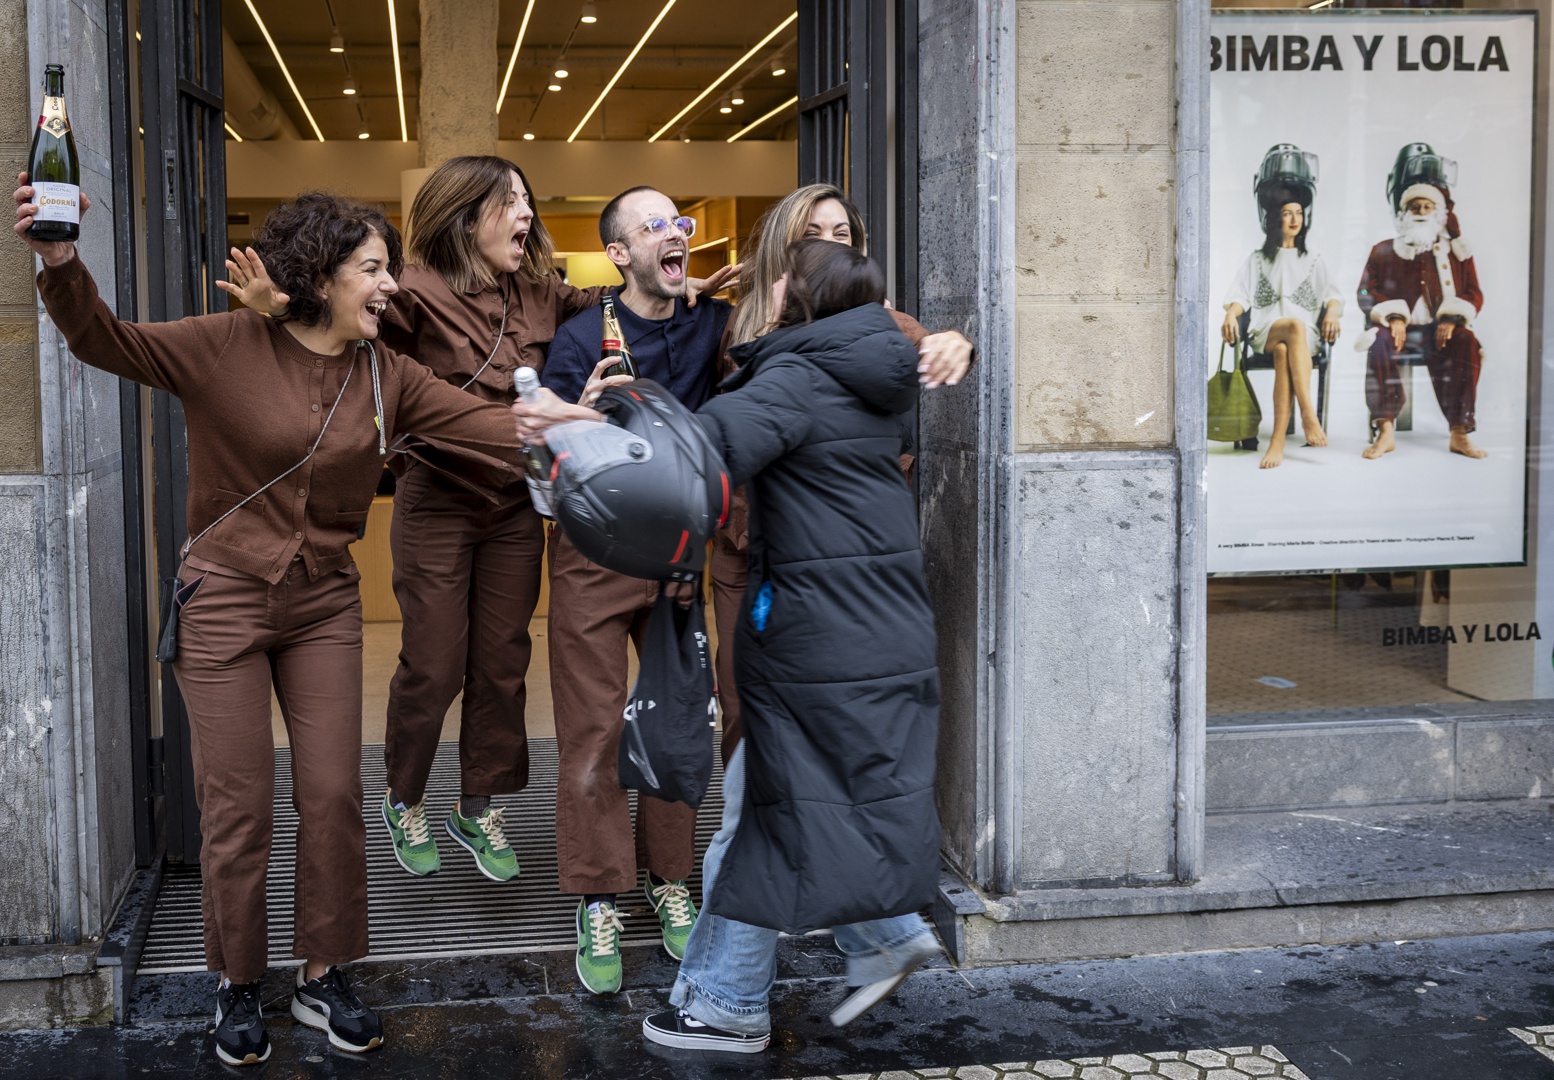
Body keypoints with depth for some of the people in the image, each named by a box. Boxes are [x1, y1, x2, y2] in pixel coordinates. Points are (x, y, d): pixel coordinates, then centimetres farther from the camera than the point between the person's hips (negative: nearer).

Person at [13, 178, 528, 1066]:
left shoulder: (385, 376, 2)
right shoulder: (228, 347, -9)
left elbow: (477, 420, -6)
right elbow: (108, 342, -12)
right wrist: (61, 263, -31)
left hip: (325, 604, 4)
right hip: (227, 600, -4)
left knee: (334, 795, 4)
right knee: (239, 806, 2)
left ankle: (324, 979, 21)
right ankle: (239, 987, 21)